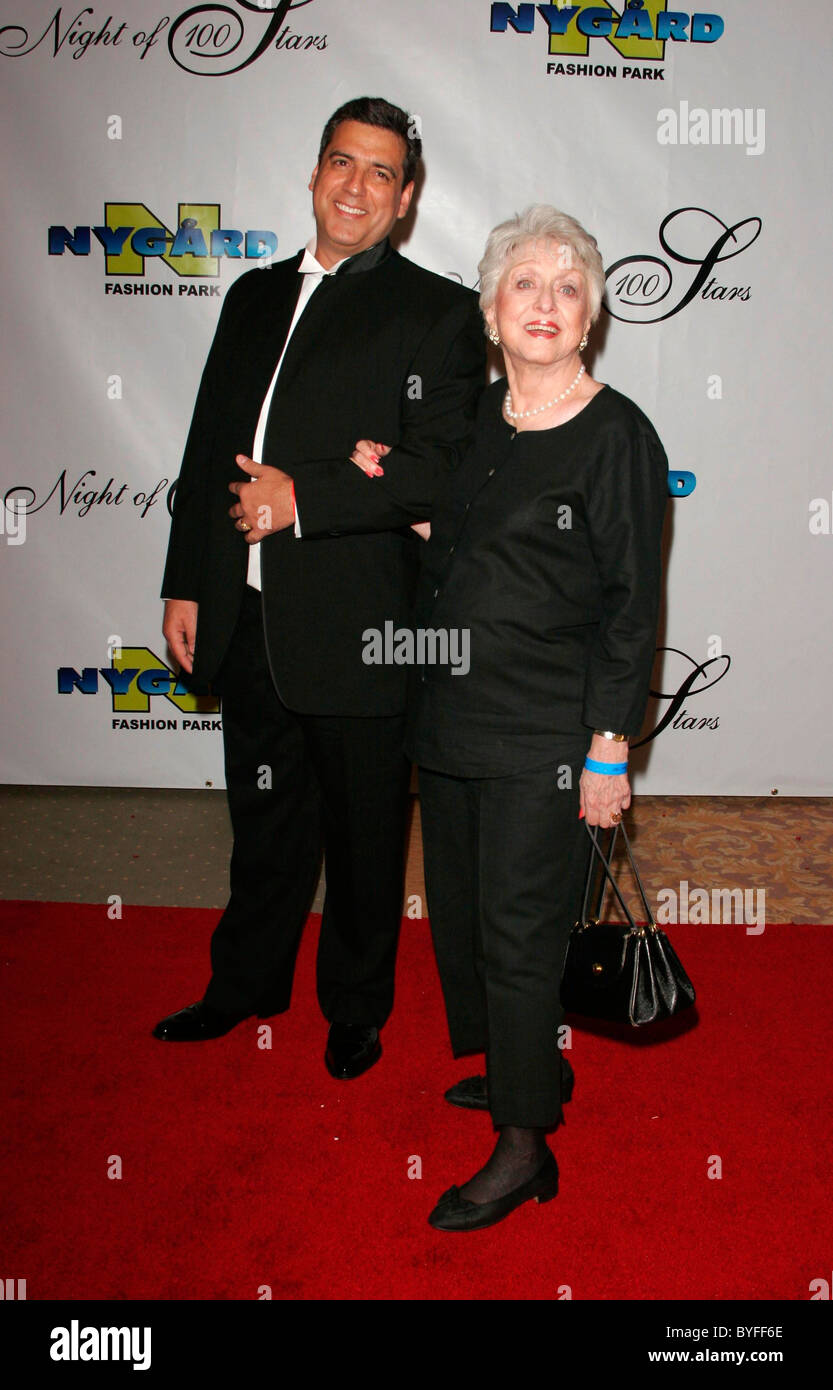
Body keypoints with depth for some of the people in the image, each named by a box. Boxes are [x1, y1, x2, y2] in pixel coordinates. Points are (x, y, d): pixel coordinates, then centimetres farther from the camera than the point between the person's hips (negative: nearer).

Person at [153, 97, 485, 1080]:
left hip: (358, 629, -5)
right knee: (264, 822, 20)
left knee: (363, 833, 11)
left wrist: (304, 499, -18)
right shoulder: (256, 296, 15)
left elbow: (440, 469, -14)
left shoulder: (436, 312, -2)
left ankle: (355, 1008, 33)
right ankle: (247, 984, 41)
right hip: (247, 621, 5)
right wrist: (185, 583, 11)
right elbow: (208, 447, 15)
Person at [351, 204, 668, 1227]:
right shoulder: (470, 419, 11)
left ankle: (525, 1148, 19)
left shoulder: (618, 435, -7)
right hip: (448, 717, 7)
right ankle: (526, 1071, 40)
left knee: (518, 931, 1)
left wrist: (609, 748, -13)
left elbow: (631, 605, -10)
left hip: (543, 735, -7)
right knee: (459, 912, 17)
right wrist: (386, 485, 5)